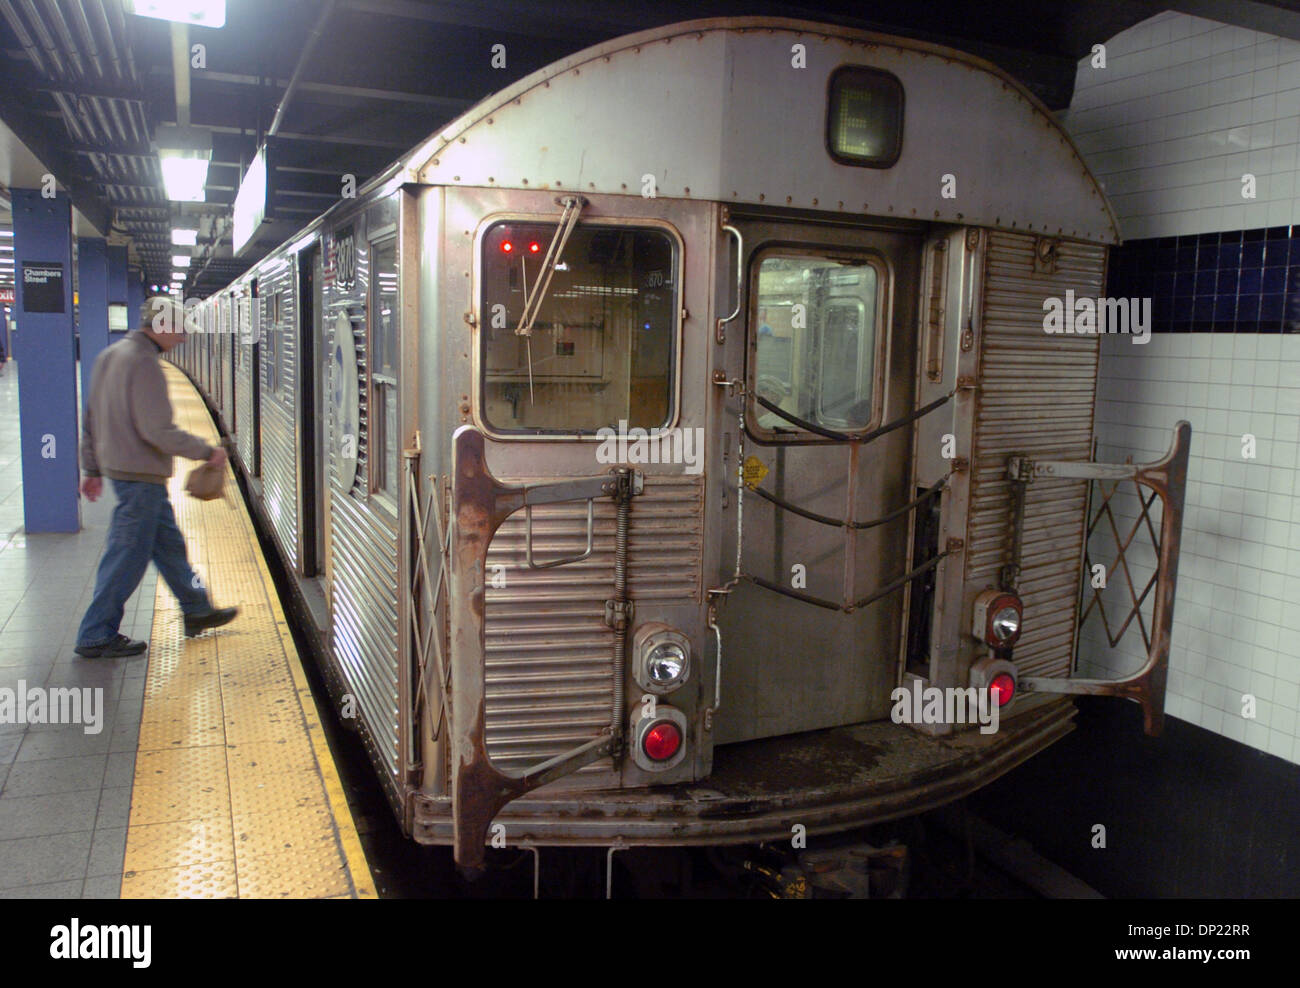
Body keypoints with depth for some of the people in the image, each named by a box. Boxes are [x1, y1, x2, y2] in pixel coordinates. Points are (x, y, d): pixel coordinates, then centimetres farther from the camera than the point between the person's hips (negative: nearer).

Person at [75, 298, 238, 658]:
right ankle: (96, 637, 6)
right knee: (128, 555, -2)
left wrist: (93, 468, 22)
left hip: (118, 464, 10)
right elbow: (158, 431, -23)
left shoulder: (110, 355, 12)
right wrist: (207, 452, -15)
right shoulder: (144, 362, -18)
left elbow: (91, 419, 17)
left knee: (168, 543, 18)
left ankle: (196, 611, 30)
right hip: (140, 473, -10)